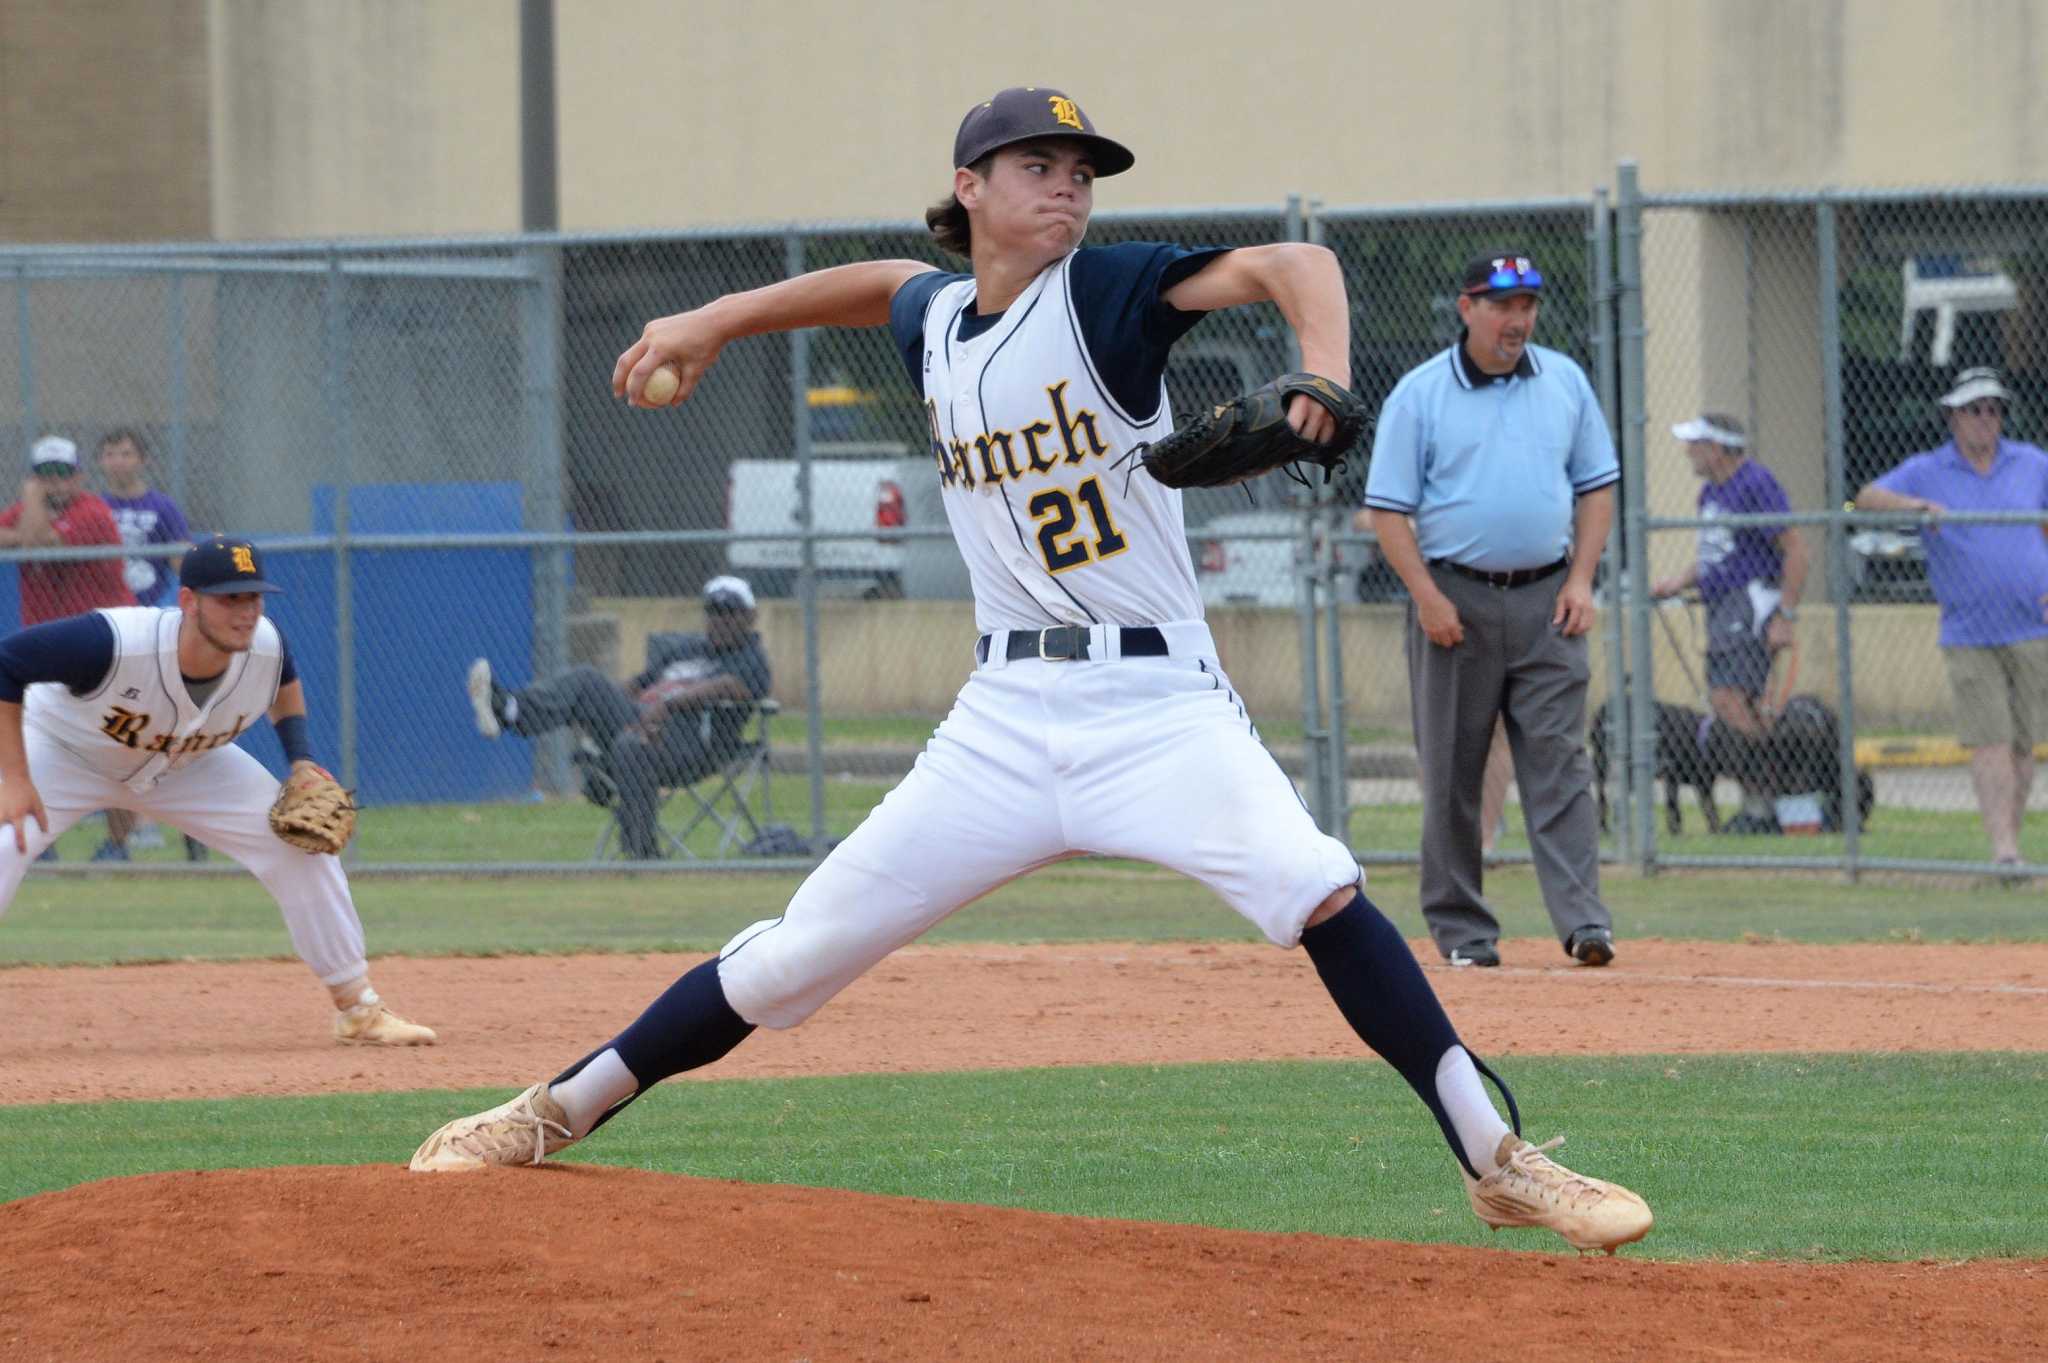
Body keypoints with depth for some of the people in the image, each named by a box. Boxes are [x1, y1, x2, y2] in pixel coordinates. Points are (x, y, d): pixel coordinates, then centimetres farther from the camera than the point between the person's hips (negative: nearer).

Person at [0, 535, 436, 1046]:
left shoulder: (264, 649, -24)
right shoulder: (113, 642, -41)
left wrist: (302, 763, -9)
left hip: (189, 764, 4)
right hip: (65, 750, -4)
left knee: (301, 842, -6)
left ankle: (357, 1008, 9)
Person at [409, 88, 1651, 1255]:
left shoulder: (1104, 294, -6)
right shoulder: (933, 320, 10)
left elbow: (1288, 265, -20)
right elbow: (886, 283, 35)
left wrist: (1325, 371, -40)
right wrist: (718, 320, 32)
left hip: (1159, 701, -4)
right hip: (1006, 717, 4)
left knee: (1314, 892, -26)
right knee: (801, 950, 3)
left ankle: (1498, 1164, -21)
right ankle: (556, 1112, 18)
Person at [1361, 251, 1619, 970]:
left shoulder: (1565, 382, 9)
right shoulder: (1419, 394, -1)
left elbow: (1596, 486, 13)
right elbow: (1387, 507, -2)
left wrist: (1580, 579, 1)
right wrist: (1427, 597, -12)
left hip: (1546, 599, 2)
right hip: (1456, 599, -2)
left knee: (1559, 762, -7)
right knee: (1452, 770, 2)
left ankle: (1583, 921, -14)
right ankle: (1461, 930, 9)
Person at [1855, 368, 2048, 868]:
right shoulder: (1926, 472, 4)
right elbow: (1867, 498, -6)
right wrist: (1915, 504, -25)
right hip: (1968, 635, -2)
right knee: (1989, 743, -11)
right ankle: (2002, 848, -16)